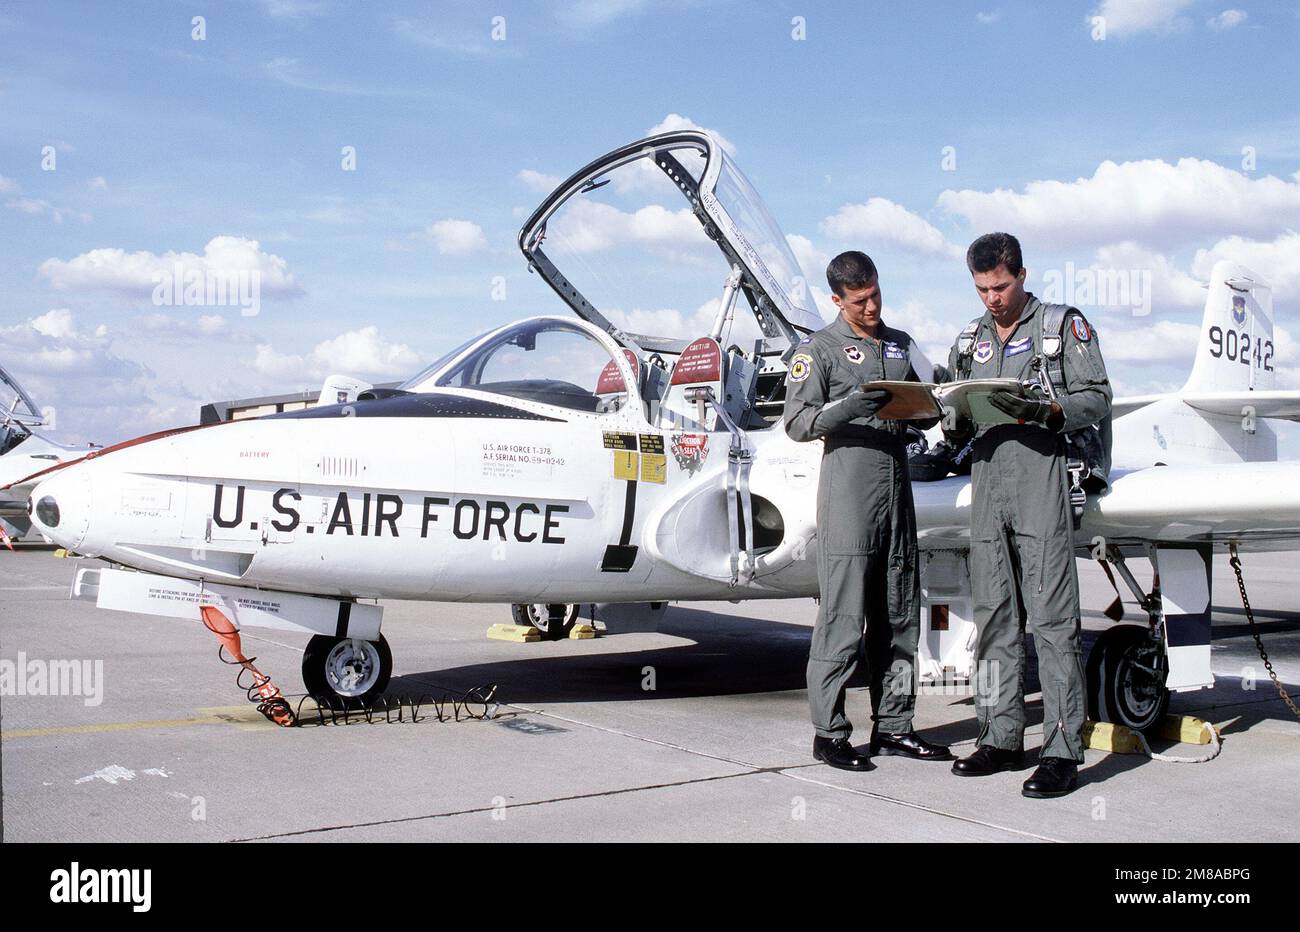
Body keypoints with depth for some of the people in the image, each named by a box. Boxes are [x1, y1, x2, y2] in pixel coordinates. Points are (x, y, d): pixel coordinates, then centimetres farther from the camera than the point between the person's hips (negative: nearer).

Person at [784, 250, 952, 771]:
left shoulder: (902, 345, 20)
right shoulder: (819, 349, 2)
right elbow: (797, 421, -7)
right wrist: (847, 409, -24)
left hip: (897, 488, 6)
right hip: (849, 489, -6)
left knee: (899, 615, 9)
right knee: (843, 616, -6)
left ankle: (892, 727, 17)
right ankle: (829, 733, 2)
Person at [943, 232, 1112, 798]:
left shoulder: (1064, 326, 5)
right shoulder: (970, 341, 20)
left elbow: (1097, 397, 0)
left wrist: (1048, 409, -18)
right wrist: (955, 415, -2)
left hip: (1040, 473, -5)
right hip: (986, 475, 5)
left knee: (1051, 617, -8)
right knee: (994, 616, 7)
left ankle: (1062, 752, -6)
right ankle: (1001, 739, 15)